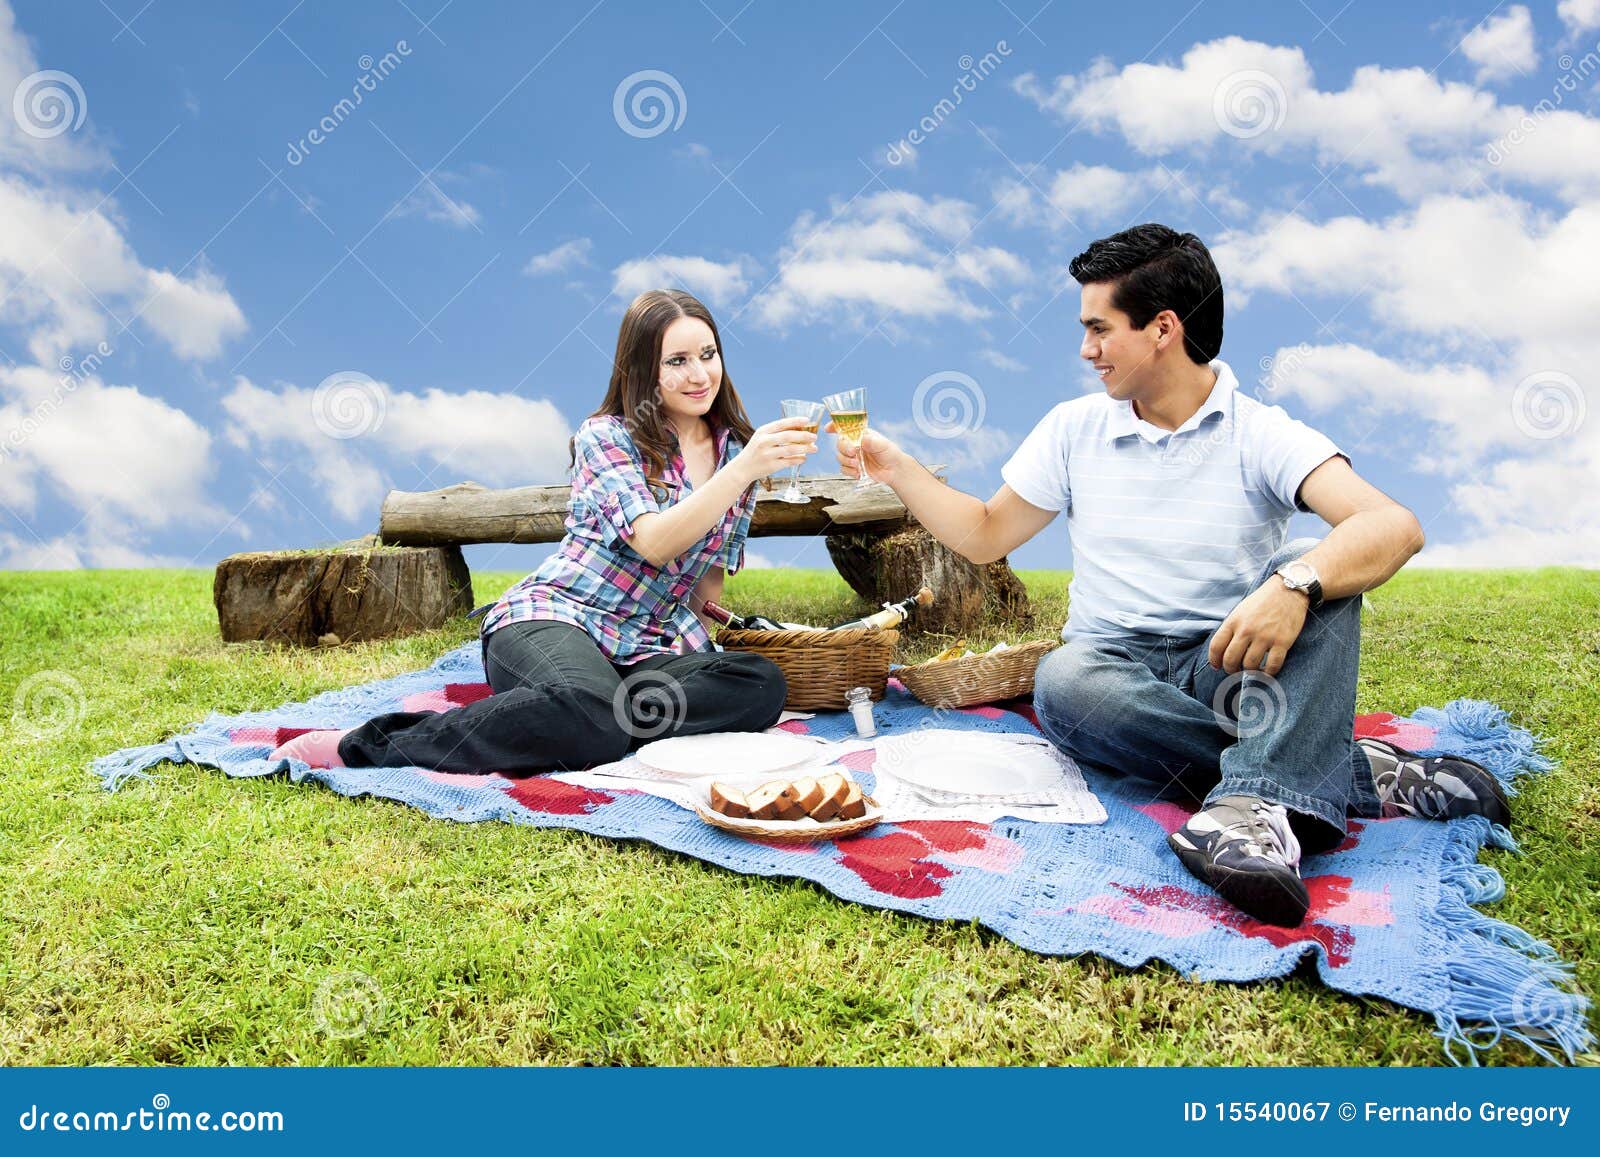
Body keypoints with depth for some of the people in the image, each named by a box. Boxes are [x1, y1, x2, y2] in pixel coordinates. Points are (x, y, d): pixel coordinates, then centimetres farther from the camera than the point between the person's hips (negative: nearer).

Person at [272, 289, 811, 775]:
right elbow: (654, 543, -18)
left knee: (763, 686, -27)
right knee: (589, 713, -41)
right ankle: (369, 747, -28)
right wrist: (744, 470, -27)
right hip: (552, 620, -5)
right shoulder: (605, 436, 0)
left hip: (644, 650, 5)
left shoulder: (734, 448, 14)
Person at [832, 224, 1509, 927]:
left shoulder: (1260, 433, -4)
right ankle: (1358, 774, -26)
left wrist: (1297, 584, -40)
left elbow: (1395, 526, -21)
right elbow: (985, 537, 18)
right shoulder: (1075, 428, 9)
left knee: (1321, 575, -28)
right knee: (1061, 683, -33)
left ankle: (1255, 801, -47)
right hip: (1115, 663, 2)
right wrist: (897, 469, 8)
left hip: (1230, 664, -2)